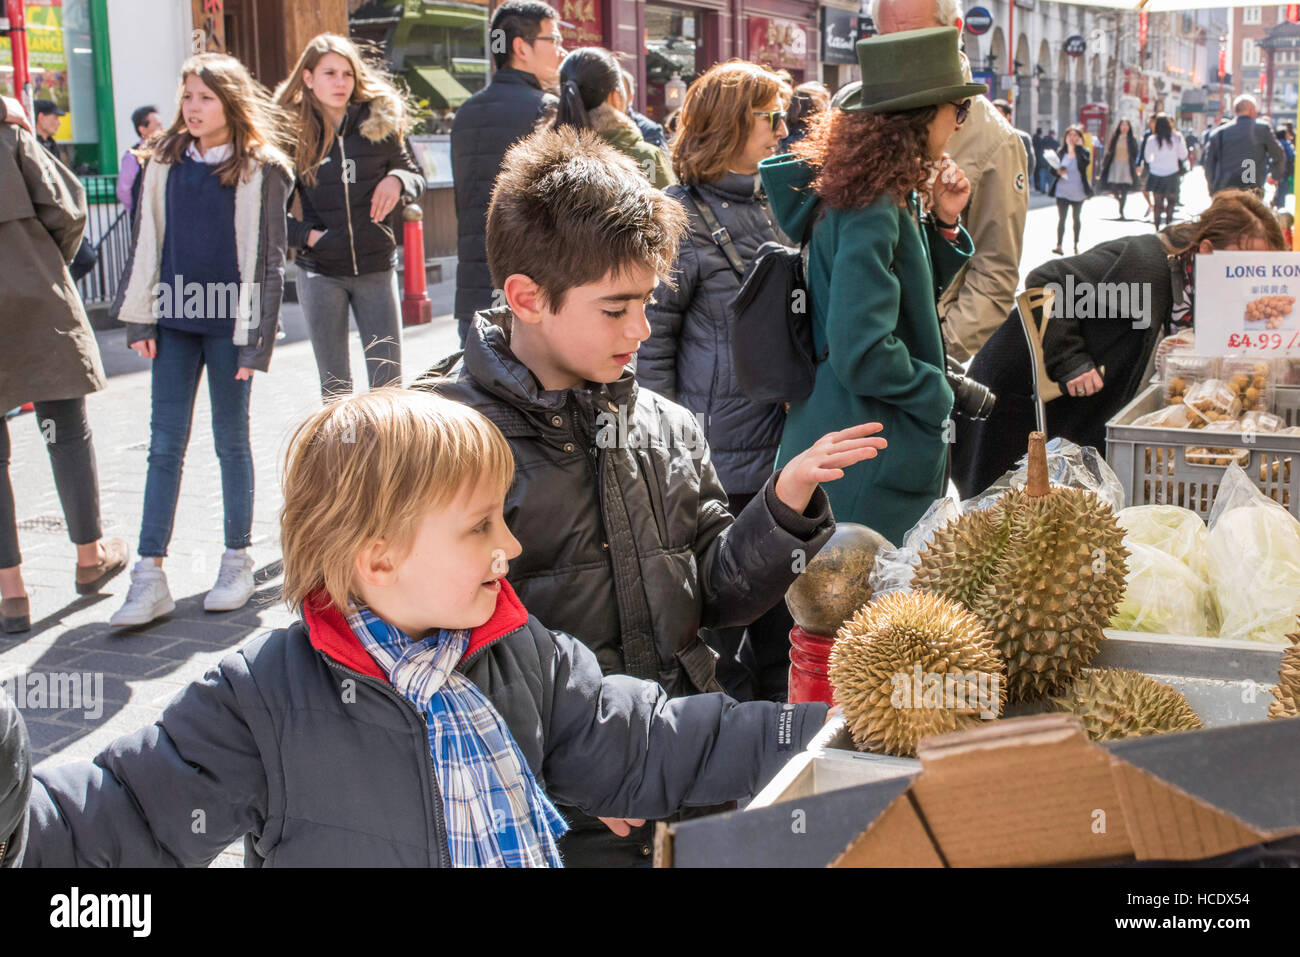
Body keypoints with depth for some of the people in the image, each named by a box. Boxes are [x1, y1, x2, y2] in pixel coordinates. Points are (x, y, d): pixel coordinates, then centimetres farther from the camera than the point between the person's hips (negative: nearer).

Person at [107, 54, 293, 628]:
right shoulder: (164, 163, 8)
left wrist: (257, 339, -8)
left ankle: (238, 560, 20)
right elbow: (146, 242, 10)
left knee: (231, 439, 7)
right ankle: (150, 578, 2)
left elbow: (268, 259, -4)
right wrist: (140, 318, 4)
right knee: (165, 445, 2)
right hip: (174, 319, 3)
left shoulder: (261, 171, -3)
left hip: (229, 322, -3)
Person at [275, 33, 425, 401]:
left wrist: (397, 181, -11)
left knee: (388, 381, 0)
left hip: (376, 268, 1)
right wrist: (305, 234, -11)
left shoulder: (379, 122, 1)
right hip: (319, 271, 0)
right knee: (335, 385, 6)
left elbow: (416, 176, 10)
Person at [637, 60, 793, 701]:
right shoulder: (680, 217, -10)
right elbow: (649, 347, -11)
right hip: (719, 460, -7)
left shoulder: (777, 204, 11)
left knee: (785, 602, 16)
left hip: (785, 444, 7)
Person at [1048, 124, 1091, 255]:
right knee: (1061, 218, -4)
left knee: (1076, 218, 13)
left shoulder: (1083, 152, -4)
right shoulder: (1061, 152, 2)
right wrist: (1058, 171, -17)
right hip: (1062, 191, 1)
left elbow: (1084, 164, -25)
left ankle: (1076, 244, 25)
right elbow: (1052, 170, 5)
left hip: (1077, 192, -1)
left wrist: (1079, 147, -21)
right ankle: (1059, 245, -7)